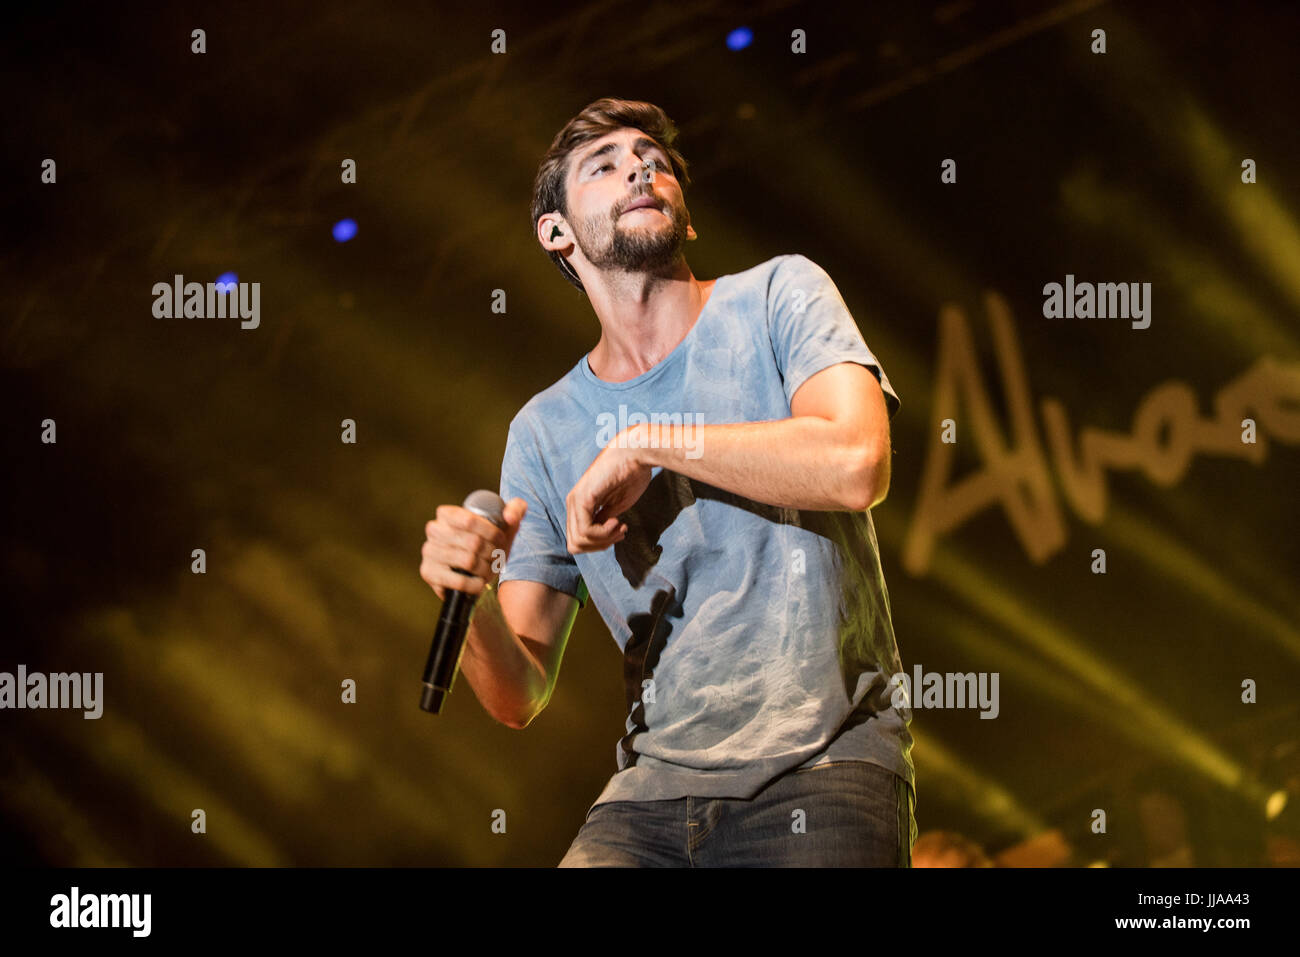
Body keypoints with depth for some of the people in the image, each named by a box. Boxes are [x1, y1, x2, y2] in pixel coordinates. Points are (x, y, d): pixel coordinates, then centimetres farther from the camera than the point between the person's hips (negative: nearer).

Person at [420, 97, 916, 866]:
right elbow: (522, 698, 8)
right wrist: (471, 601, -14)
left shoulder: (777, 298, 4)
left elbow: (856, 465, -18)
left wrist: (643, 441, -10)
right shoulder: (544, 432, 11)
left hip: (822, 772, -2)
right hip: (656, 787, 3)